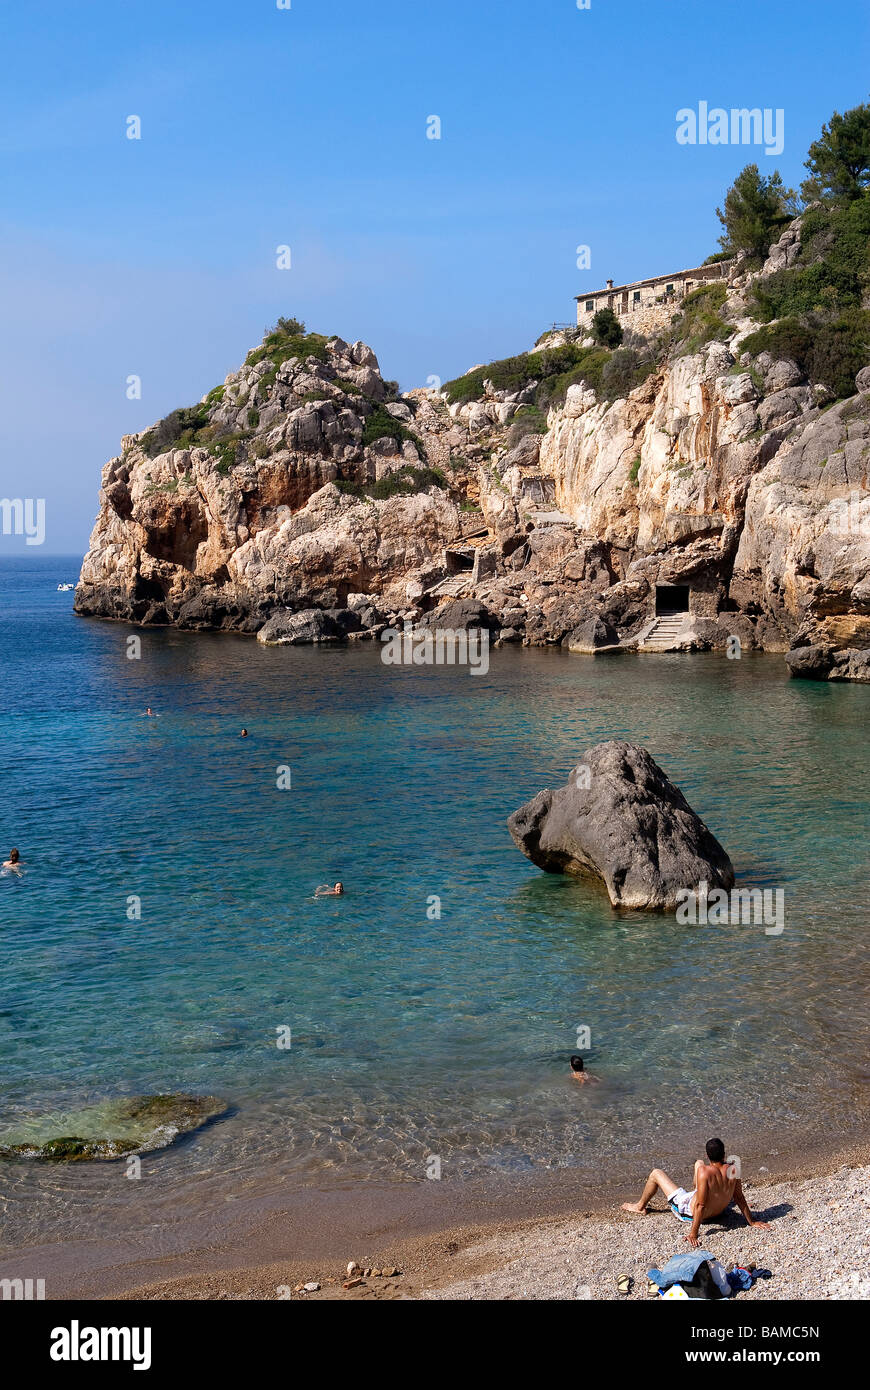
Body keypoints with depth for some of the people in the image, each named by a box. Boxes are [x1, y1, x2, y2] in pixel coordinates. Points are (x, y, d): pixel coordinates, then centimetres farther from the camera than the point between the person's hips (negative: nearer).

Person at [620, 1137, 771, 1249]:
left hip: (690, 1211, -6)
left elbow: (701, 1205, -33)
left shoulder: (704, 1172, -36)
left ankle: (640, 1206, 37)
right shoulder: (733, 1169, -20)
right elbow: (740, 1199, -11)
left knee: (656, 1173, 10)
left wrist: (693, 1233, -26)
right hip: (718, 1212, 6)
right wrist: (752, 1221, 2)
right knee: (698, 1163, 22)